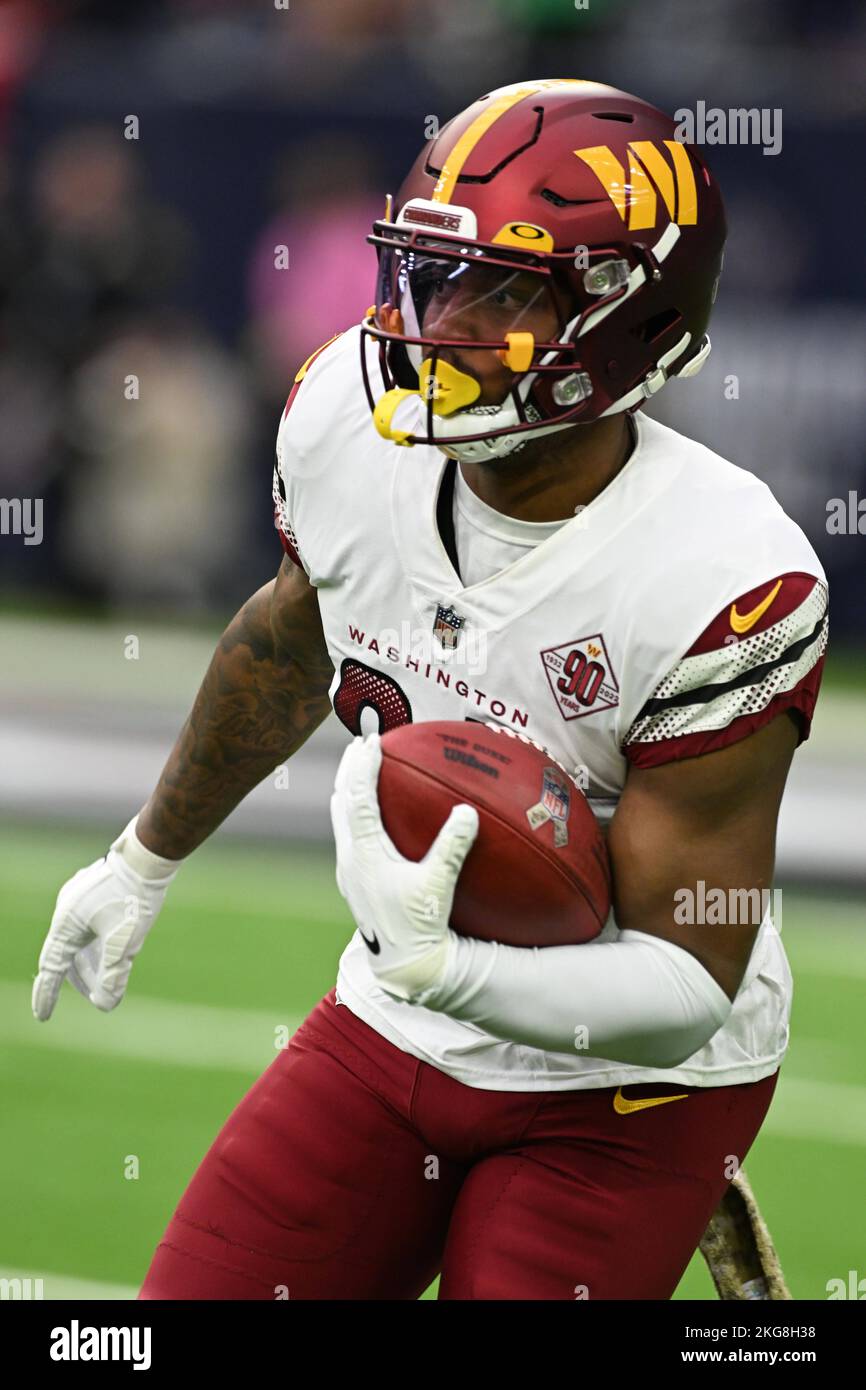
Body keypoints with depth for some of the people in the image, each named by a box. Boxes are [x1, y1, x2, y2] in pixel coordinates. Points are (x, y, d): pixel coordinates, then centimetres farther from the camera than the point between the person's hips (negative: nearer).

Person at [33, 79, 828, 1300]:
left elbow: (686, 988, -24)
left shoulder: (721, 585, -29)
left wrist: (439, 970, -41)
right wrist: (146, 859, 26)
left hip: (623, 1090, -5)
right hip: (391, 1027, 5)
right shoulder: (350, 425, -12)